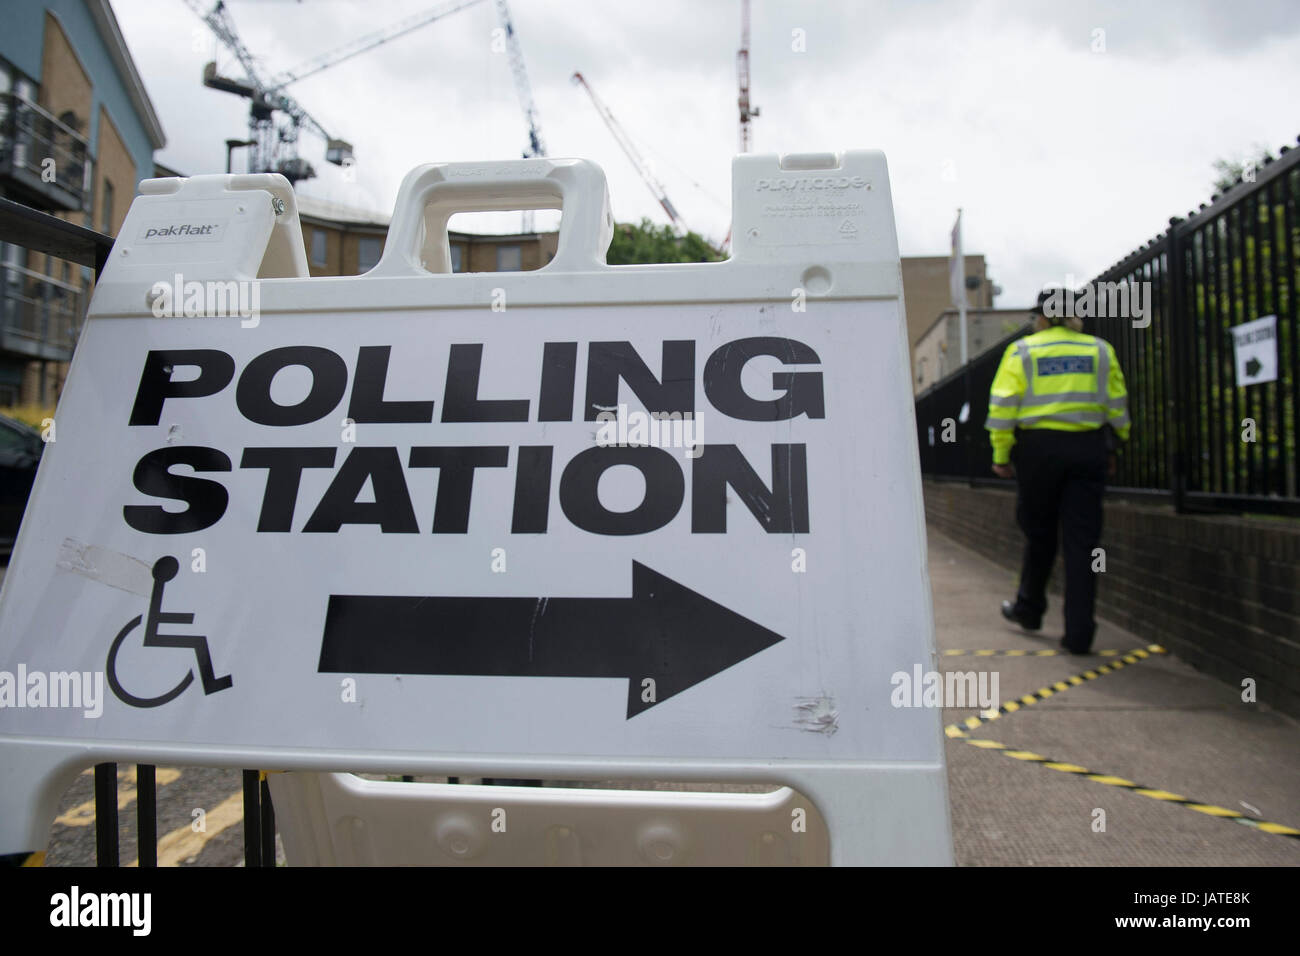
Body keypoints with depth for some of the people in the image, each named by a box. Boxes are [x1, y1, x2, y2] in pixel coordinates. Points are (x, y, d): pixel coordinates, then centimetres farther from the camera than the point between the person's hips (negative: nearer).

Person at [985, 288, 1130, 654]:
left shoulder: (1021, 351, 2)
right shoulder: (1100, 350, 11)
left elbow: (1003, 405, -5)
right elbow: (1117, 405, 11)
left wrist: (1001, 454, -1)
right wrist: (1111, 449, 19)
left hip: (1039, 448, -1)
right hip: (1089, 449, 2)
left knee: (1038, 531, 14)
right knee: (1082, 540, 2)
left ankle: (1029, 608, 30)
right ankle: (1079, 633, 3)